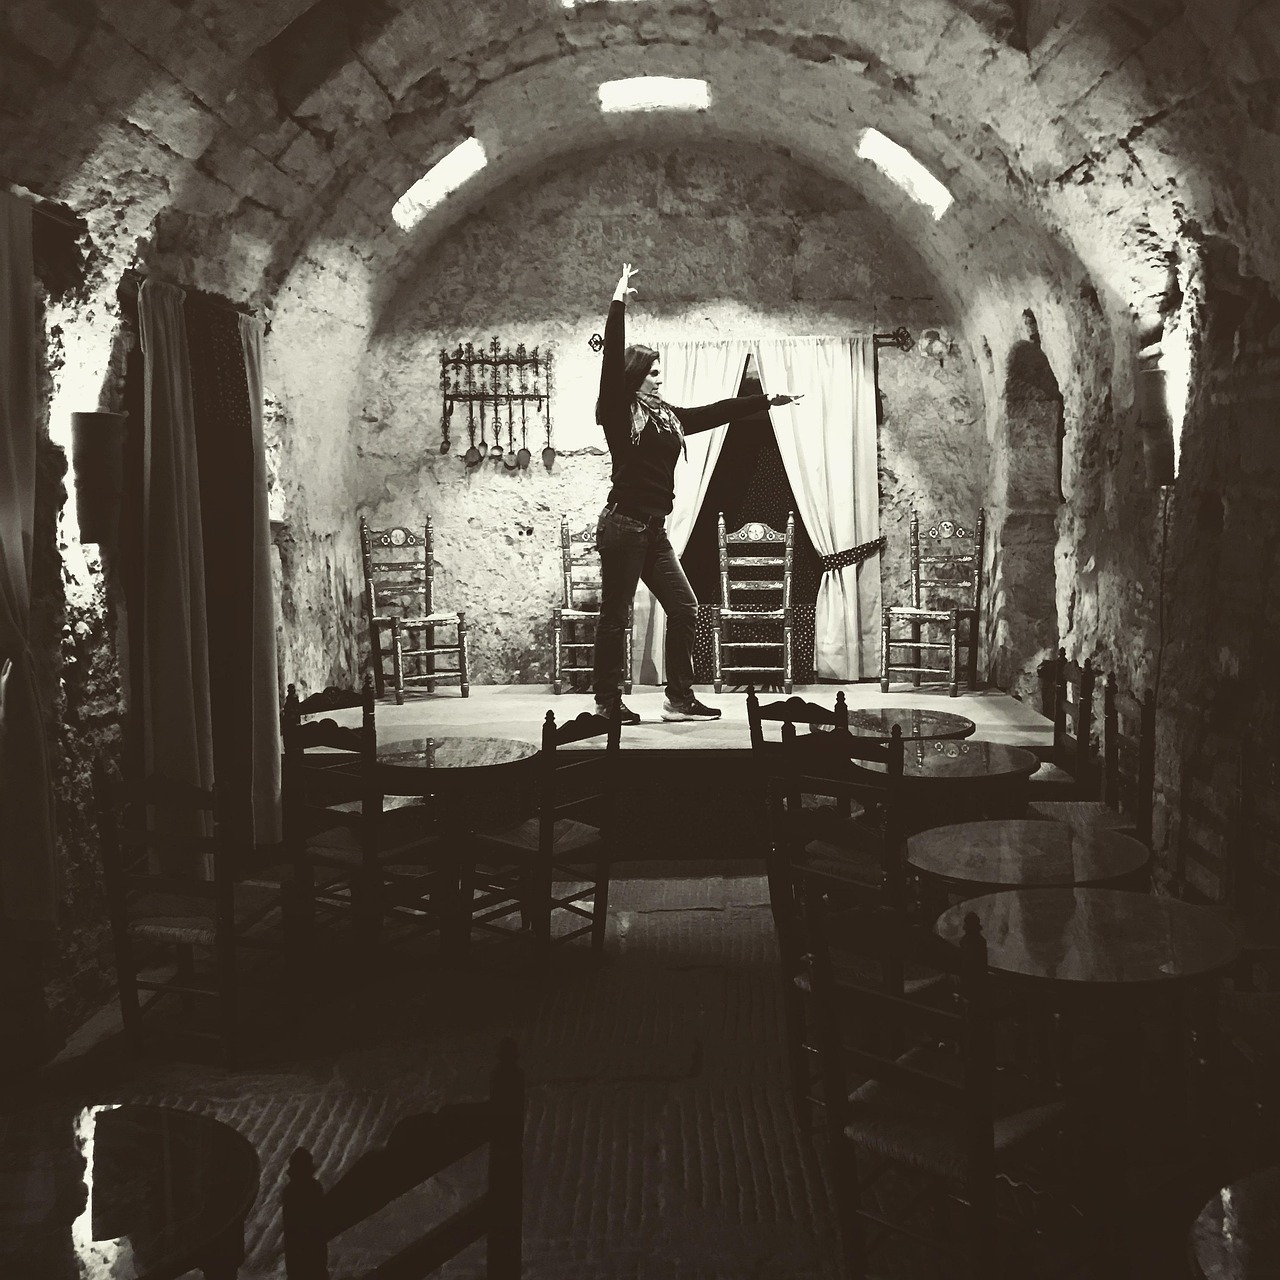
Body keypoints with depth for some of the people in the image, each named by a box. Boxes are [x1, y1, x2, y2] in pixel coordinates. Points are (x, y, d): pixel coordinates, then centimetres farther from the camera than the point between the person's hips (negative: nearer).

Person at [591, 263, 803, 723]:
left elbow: (715, 412, 22)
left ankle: (679, 697, 13)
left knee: (684, 609, 6)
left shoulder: (666, 416, 16)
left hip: (654, 530, 8)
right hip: (623, 525, -8)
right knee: (615, 615, -2)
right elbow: (612, 361, -16)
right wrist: (619, 301, -16)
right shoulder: (619, 413, -5)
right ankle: (607, 702, 6)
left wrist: (767, 401, 26)